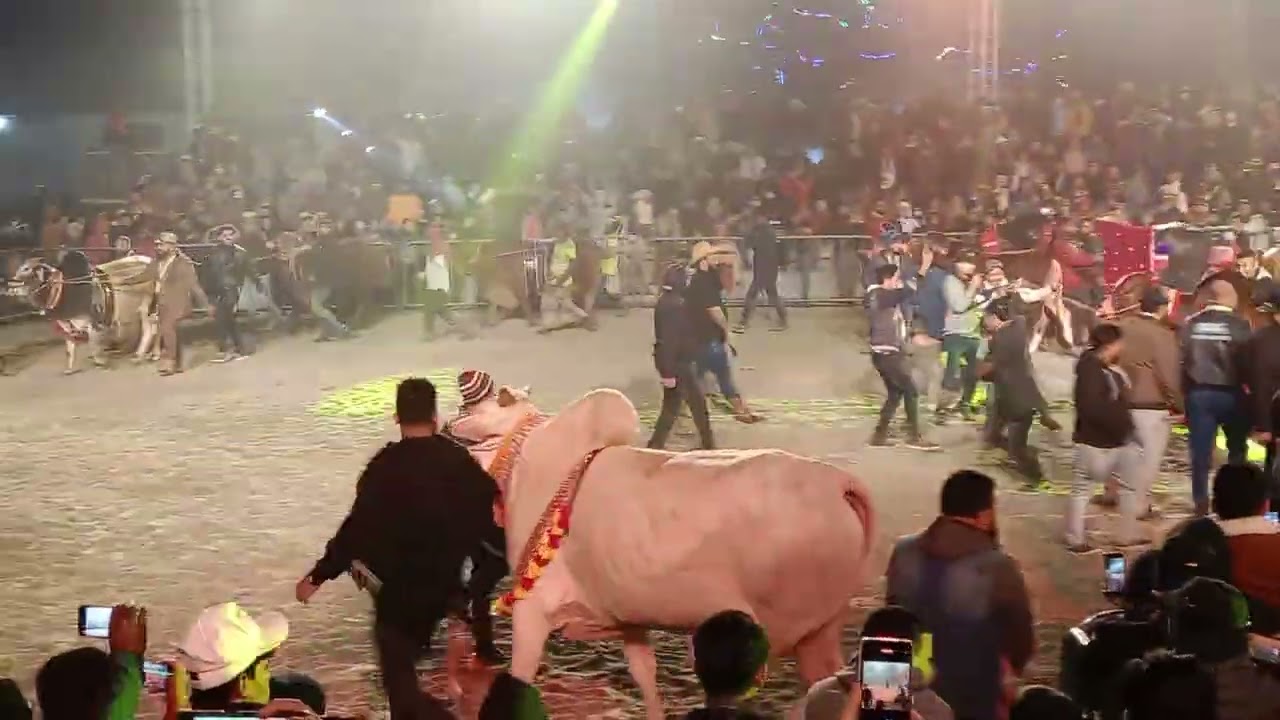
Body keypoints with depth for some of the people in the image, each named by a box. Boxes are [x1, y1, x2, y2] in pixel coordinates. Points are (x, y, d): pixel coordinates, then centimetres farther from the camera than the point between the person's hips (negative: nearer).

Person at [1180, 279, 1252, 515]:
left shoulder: (1191, 323, -1)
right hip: (1231, 393, -2)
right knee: (1237, 449, 16)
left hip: (1198, 392, 2)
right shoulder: (1239, 324, -9)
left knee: (1201, 450, 6)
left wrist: (1183, 392, 5)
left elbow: (1181, 358, -1)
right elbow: (1247, 361, -8)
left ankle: (1201, 501, 6)